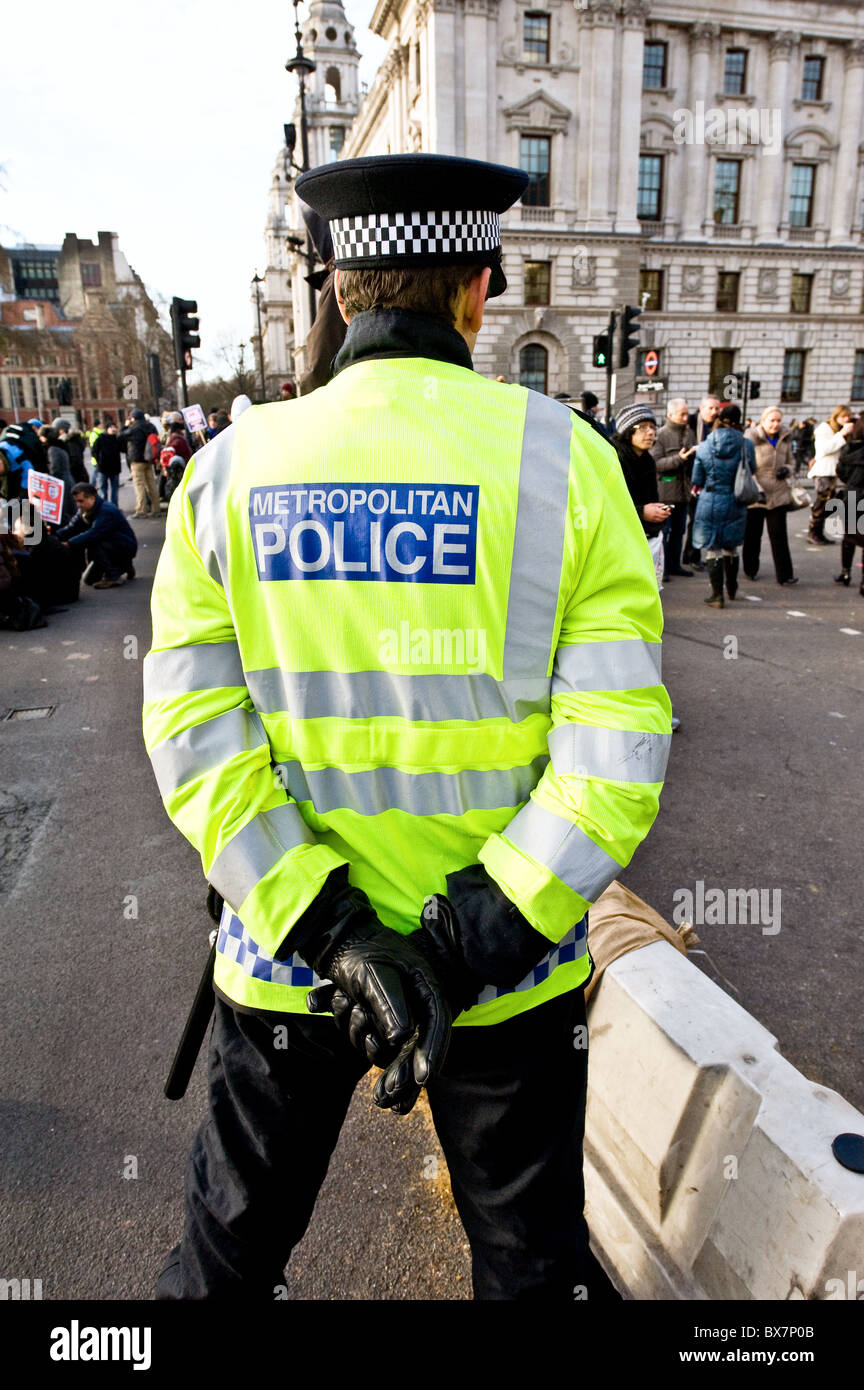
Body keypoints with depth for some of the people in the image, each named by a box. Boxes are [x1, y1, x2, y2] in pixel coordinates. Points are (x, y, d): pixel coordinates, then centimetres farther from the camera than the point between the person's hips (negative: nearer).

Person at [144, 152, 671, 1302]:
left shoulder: (230, 468, -5)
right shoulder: (564, 458, -10)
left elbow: (193, 733, -11)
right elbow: (617, 747, -17)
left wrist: (327, 931, -12)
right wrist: (474, 941, -15)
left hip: (284, 954, 2)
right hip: (513, 976, -1)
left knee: (232, 1244, 28)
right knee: (533, 1259, 26)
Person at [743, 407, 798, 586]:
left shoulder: (785, 439, 7)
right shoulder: (752, 438, -8)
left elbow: (791, 461, 20)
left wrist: (787, 469, -4)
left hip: (778, 494, 3)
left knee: (779, 535, -1)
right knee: (752, 534, 8)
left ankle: (784, 574, -1)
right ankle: (750, 569, 26)